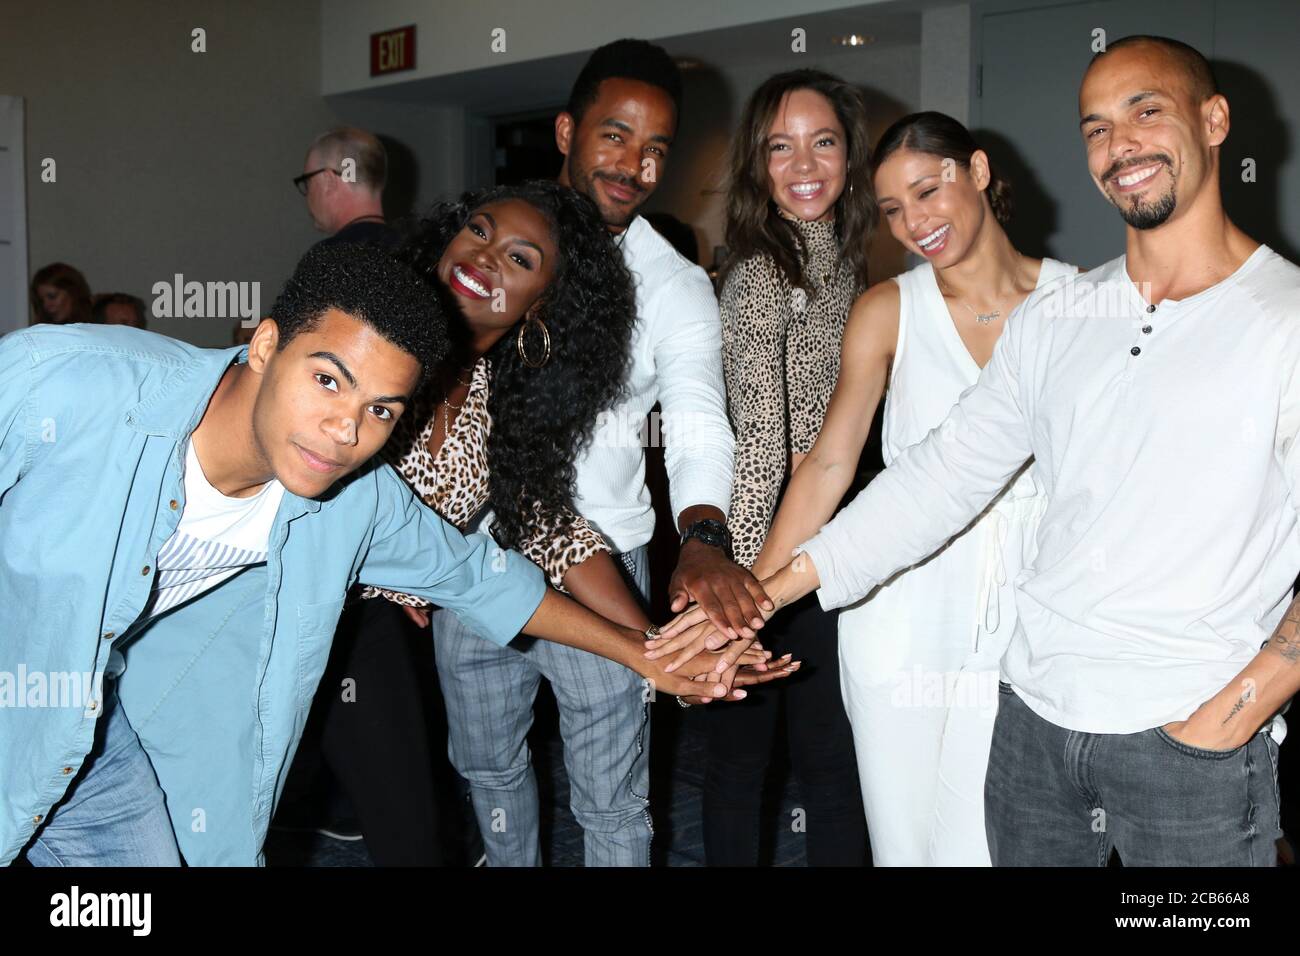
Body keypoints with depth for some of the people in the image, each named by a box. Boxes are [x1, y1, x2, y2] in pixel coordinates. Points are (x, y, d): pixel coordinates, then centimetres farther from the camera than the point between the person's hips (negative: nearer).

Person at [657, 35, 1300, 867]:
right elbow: (942, 476, 5)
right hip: (1037, 711, 5)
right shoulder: (1052, 320, 7)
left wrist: (1233, 715, -17)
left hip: (1194, 742, -4)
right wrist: (765, 592, 0)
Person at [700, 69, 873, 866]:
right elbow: (758, 443, -24)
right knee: (745, 749, 7)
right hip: (768, 541, -7)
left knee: (832, 752, 15)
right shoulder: (762, 272, -16)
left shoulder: (844, 260, 8)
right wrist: (738, 574, -27)